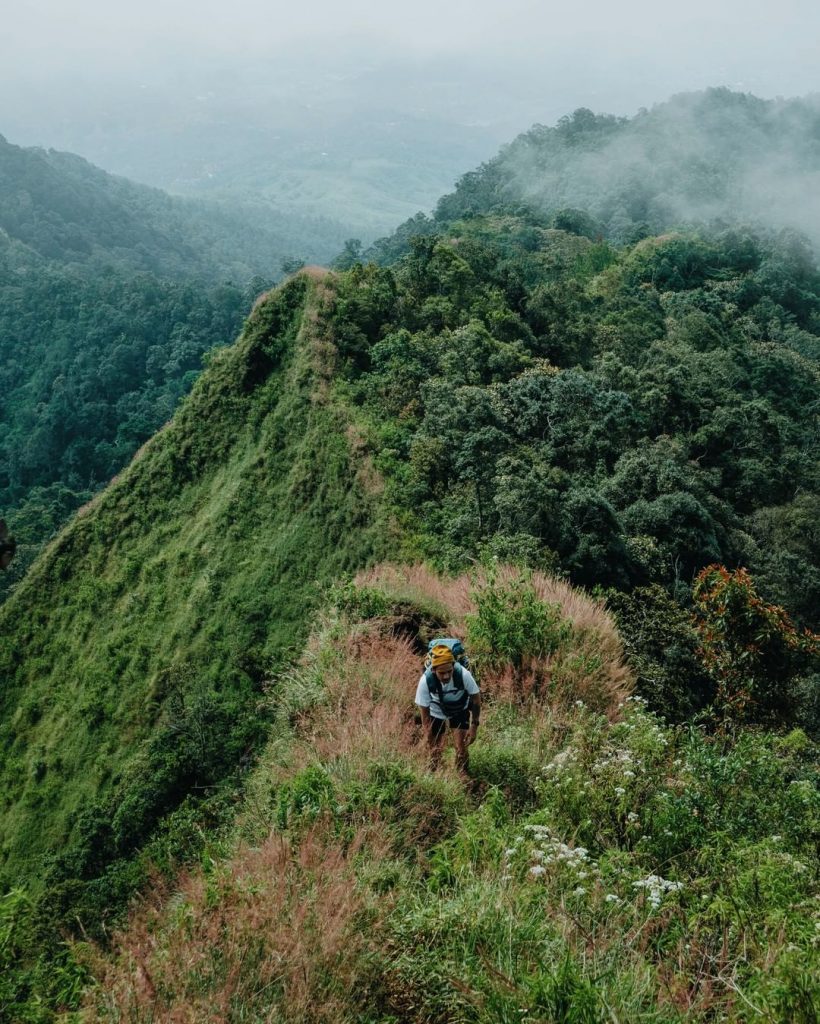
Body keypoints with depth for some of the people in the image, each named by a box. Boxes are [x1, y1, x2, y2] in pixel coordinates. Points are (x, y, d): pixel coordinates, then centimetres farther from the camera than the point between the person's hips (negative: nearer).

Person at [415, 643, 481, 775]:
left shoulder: (463, 674, -37)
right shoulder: (425, 680, -35)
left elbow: (476, 699, -18)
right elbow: (425, 713, -23)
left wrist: (474, 727, -16)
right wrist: (430, 741, -21)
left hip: (460, 711, 0)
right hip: (436, 712, 0)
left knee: (461, 747, -8)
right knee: (436, 750, 1)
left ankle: (462, 775, 14)